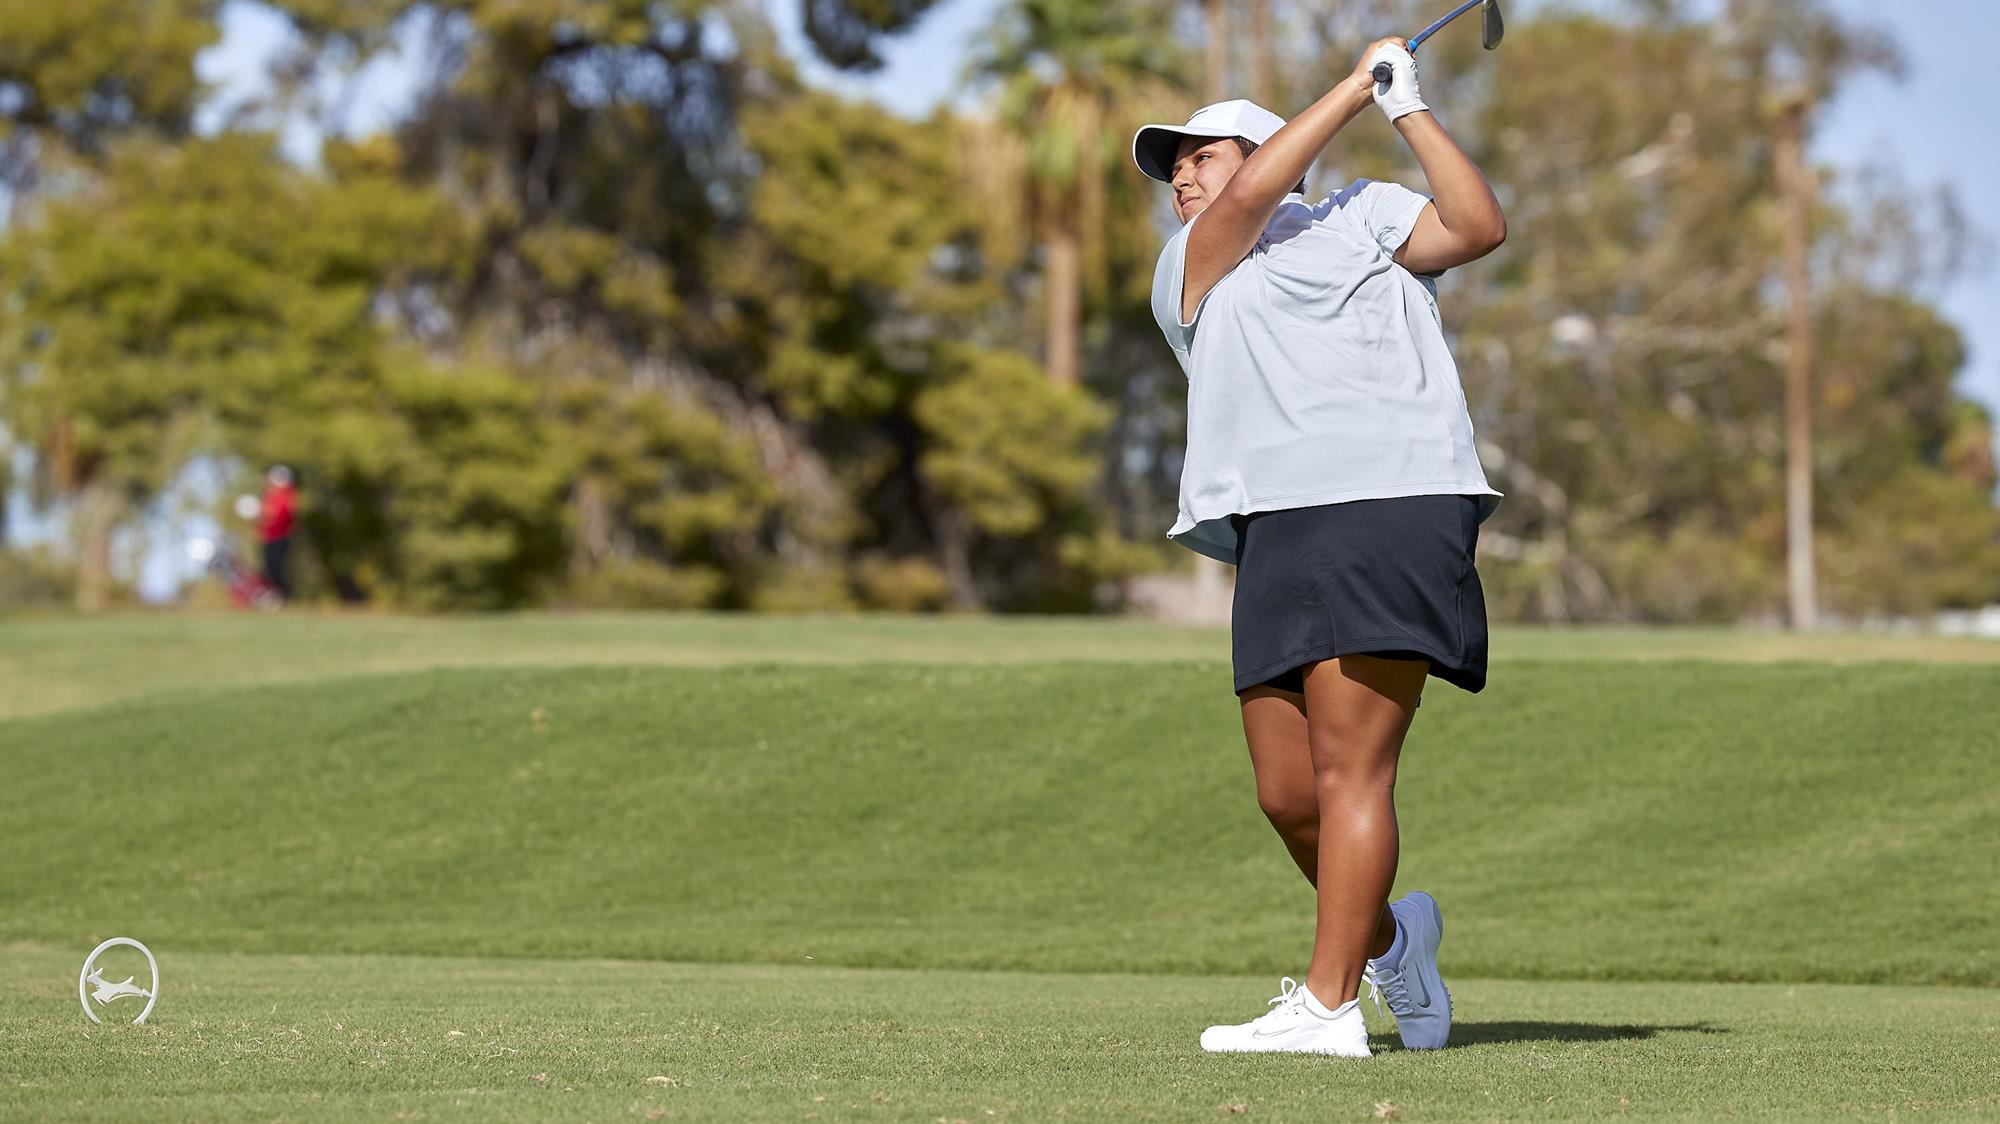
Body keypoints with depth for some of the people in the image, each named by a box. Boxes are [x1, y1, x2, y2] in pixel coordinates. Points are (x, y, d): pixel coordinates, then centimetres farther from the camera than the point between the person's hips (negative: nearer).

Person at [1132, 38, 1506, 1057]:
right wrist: (1354, 86, 6)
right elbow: (1252, 197, 3)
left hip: (1390, 505, -5)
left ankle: (1329, 1004, -15)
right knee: (1287, 796, 2)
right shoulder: (1183, 275, 22)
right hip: (1277, 537, 5)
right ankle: (1388, 937, 28)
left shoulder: (1361, 217, 16)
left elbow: (1477, 227, 0)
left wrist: (1405, 107, 0)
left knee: (1350, 770, -14)